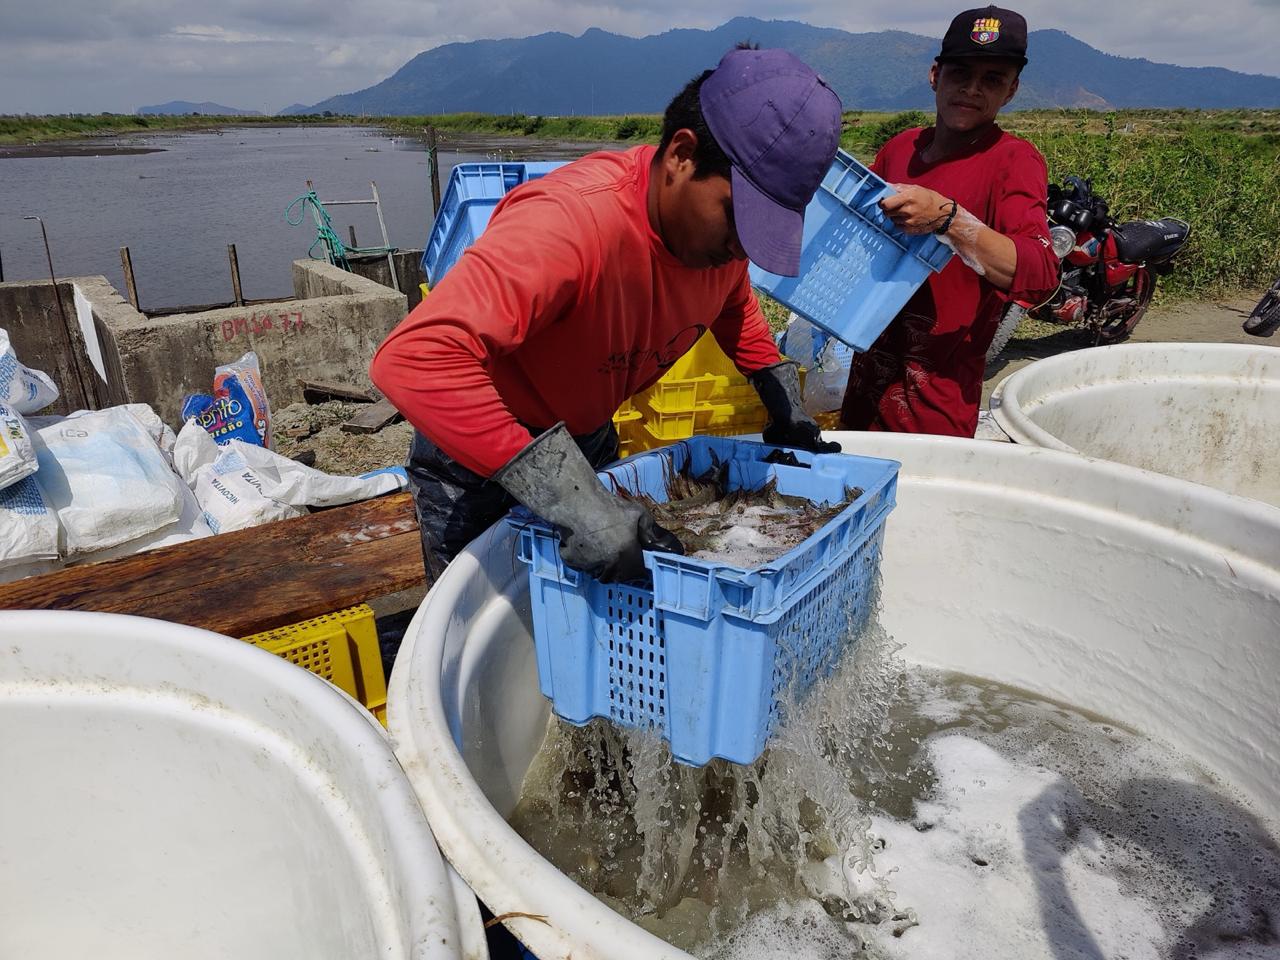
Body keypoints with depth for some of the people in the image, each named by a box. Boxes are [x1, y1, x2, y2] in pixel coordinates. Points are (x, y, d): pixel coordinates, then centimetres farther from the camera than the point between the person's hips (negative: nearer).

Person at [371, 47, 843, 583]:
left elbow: (734, 306, 12)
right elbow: (414, 359, -49)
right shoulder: (571, 222, -38)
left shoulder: (724, 216, -13)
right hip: (477, 456, -6)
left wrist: (783, 402, 1)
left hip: (590, 440, 6)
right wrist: (568, 497, -52)